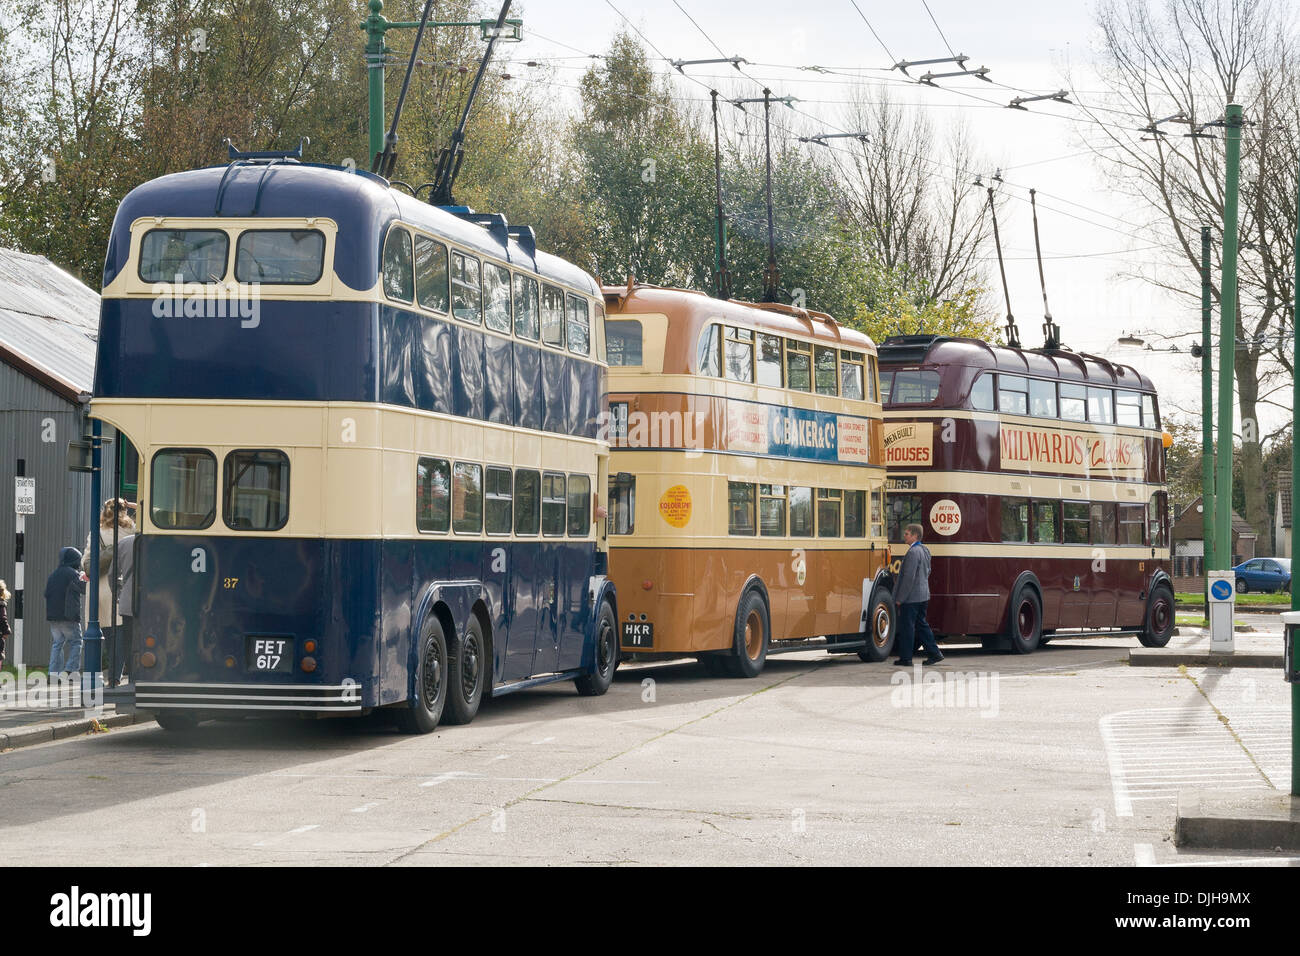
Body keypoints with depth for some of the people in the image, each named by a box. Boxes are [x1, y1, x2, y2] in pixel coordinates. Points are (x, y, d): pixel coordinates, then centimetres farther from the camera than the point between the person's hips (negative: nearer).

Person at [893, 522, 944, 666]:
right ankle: (934, 653, 17)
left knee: (906, 627, -1)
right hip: (923, 595, 10)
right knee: (921, 624, 17)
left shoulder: (913, 552, -19)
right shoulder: (925, 550, 11)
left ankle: (905, 658, 3)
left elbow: (909, 577, -22)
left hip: (911, 597, -10)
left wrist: (900, 598, -17)